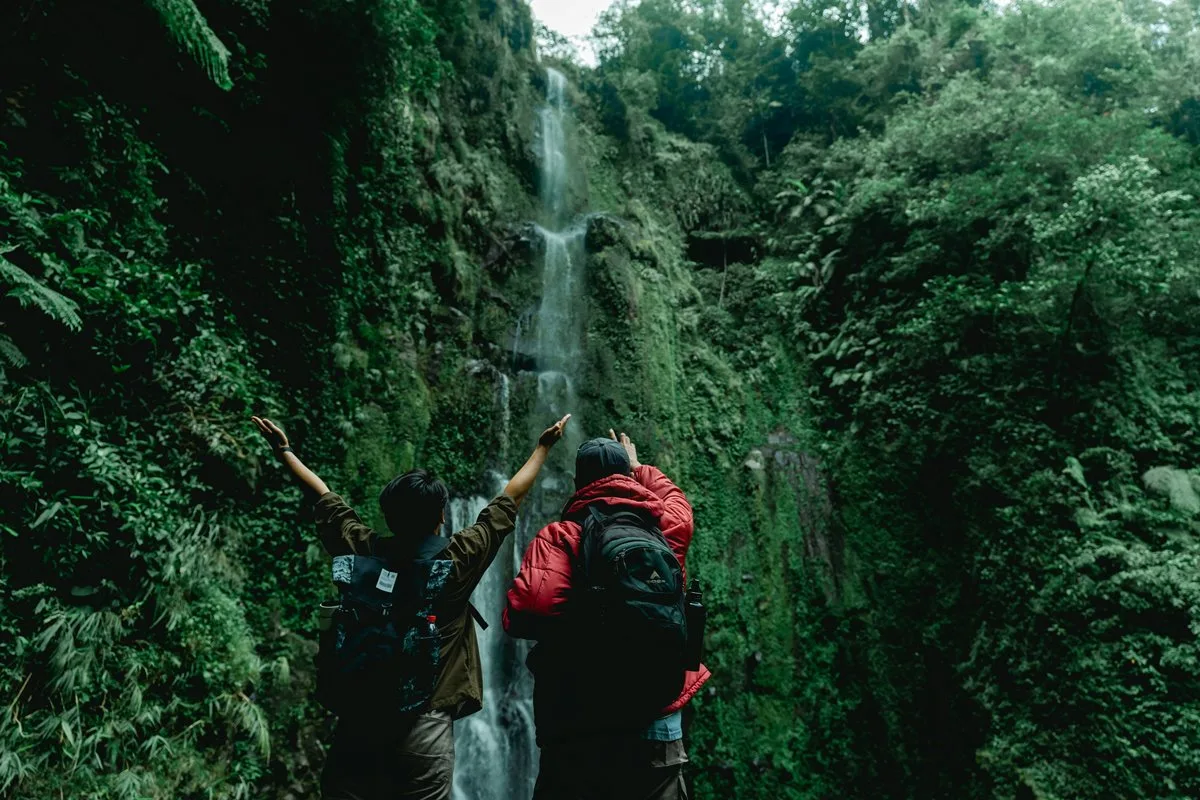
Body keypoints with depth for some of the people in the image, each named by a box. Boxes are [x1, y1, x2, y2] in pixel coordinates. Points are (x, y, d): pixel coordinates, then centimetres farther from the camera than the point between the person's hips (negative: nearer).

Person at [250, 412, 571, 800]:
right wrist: (544, 446, 11)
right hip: (424, 720, -3)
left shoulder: (362, 551, -4)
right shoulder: (457, 561, -10)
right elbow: (511, 498, -1)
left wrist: (284, 450, 25)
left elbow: (322, 495, 11)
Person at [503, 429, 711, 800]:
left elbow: (527, 611, -24)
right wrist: (639, 468, 45)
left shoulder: (560, 536, -8)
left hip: (577, 723, -2)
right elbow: (674, 500, 28)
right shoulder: (664, 525, 3)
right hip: (657, 720, 3)